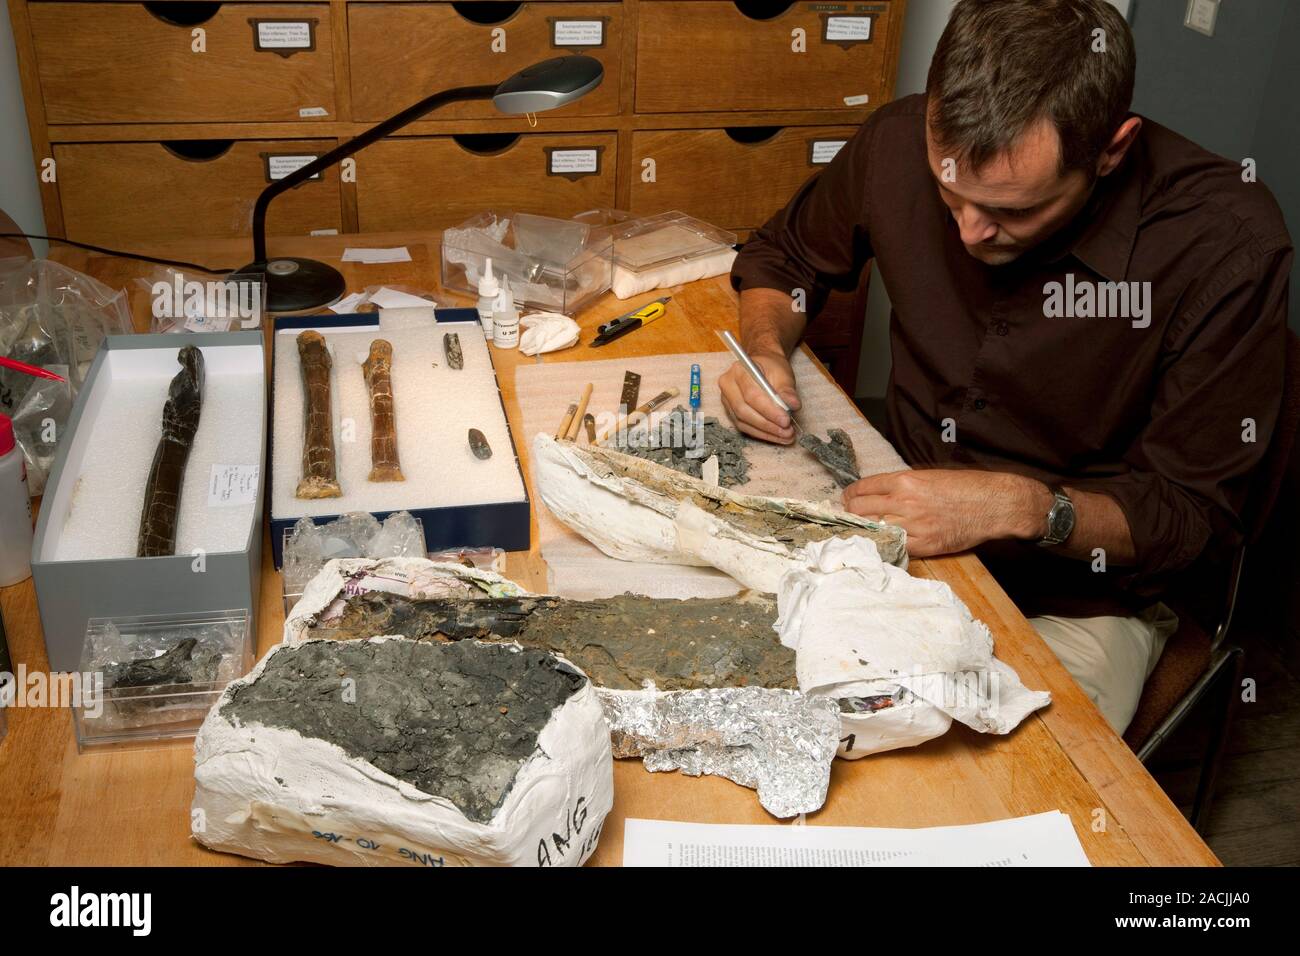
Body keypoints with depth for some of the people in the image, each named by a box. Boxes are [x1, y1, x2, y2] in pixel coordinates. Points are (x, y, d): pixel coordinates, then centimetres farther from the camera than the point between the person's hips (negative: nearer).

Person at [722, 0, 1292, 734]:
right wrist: (766, 348, -11)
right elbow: (784, 255, 10)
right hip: (906, 535, 3)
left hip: (1080, 603, -2)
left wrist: (1023, 508, -30)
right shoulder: (902, 144, -12)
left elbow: (1194, 514, -14)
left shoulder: (1227, 241, -21)